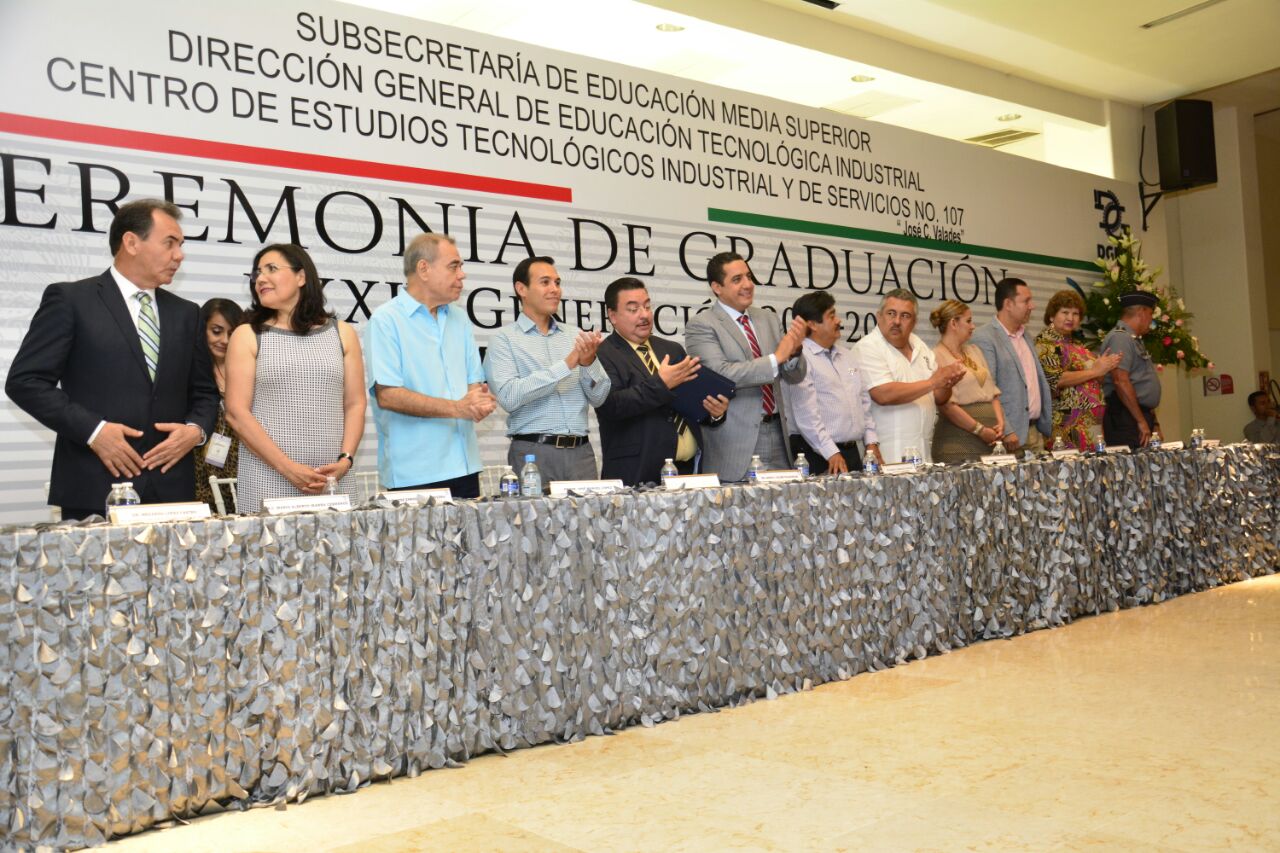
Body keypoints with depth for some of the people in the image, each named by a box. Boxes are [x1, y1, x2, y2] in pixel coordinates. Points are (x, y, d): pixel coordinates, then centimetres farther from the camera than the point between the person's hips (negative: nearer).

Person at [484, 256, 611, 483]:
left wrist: (589, 363, -11)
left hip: (581, 451, 4)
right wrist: (567, 364, -16)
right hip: (533, 452, -4)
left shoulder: (575, 336, 11)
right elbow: (508, 397, -15)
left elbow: (598, 397, 9)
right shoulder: (505, 339, 0)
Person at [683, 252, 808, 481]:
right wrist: (776, 358, -20)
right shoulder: (701, 326, -6)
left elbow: (794, 377, 12)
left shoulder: (767, 319, 12)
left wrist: (794, 352, -10)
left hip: (777, 433, 6)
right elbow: (720, 373, -20)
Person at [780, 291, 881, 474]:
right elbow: (806, 414, -17)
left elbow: (864, 402, 21)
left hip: (852, 452, 8)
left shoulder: (846, 356, 18)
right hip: (817, 455, -7)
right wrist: (831, 453, -19)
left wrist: (871, 442, 12)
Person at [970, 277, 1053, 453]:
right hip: (1009, 435, -7)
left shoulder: (1026, 337, 16)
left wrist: (1046, 425, 16)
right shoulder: (984, 339, -11)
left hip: (1035, 431, 7)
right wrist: (1006, 432, -20)